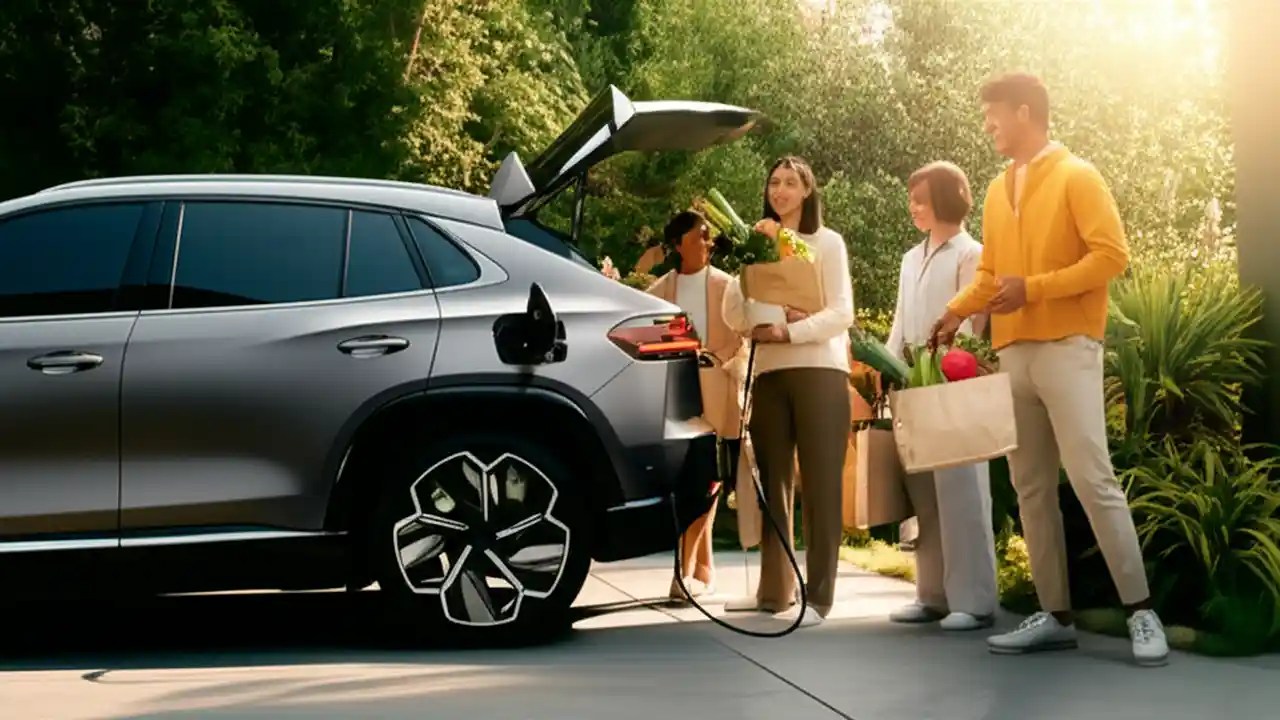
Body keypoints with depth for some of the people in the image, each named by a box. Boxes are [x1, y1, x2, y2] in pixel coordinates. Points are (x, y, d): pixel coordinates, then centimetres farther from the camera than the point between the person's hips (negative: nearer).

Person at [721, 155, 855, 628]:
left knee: (820, 486, -7)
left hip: (818, 371, -4)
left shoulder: (826, 242, 6)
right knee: (773, 484, 6)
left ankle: (818, 596, -8)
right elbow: (733, 316, 7)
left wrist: (788, 332, -17)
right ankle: (774, 590, 11)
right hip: (769, 373, 4)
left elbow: (842, 313, -4)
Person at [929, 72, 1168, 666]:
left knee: (1092, 478, -12)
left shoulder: (1076, 176, -2)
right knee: (1031, 487, 5)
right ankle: (1055, 615, 9)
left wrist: (1033, 289, -15)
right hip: (1013, 353, 7)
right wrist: (956, 311, 5)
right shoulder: (997, 191, 17)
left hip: (1067, 348, -7)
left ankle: (1140, 612, -5)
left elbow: (1112, 255, -10)